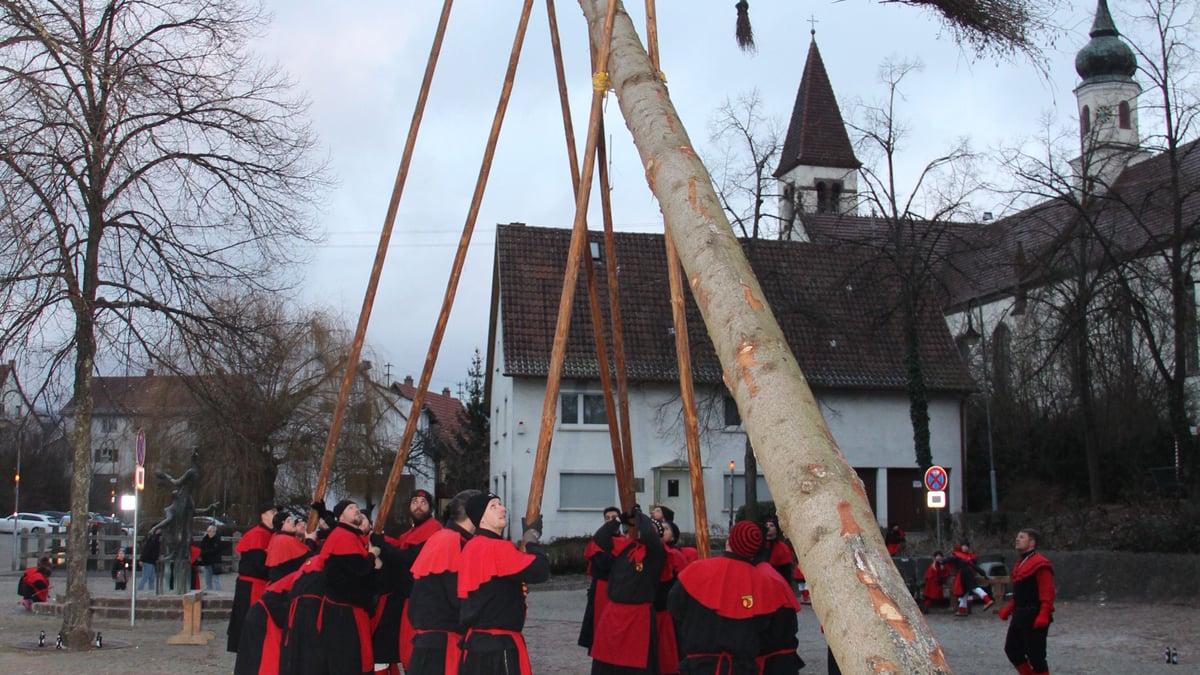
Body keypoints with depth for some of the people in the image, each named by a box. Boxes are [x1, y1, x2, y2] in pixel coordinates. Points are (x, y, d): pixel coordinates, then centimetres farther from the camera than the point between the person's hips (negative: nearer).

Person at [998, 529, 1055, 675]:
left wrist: (1044, 615, -28)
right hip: (1020, 616, 10)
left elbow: (1047, 593, -21)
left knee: (1035, 655, -5)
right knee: (1012, 649, 14)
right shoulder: (1020, 563, 17)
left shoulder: (1040, 564, -14)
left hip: (1035, 618, -10)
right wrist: (1008, 609, 17)